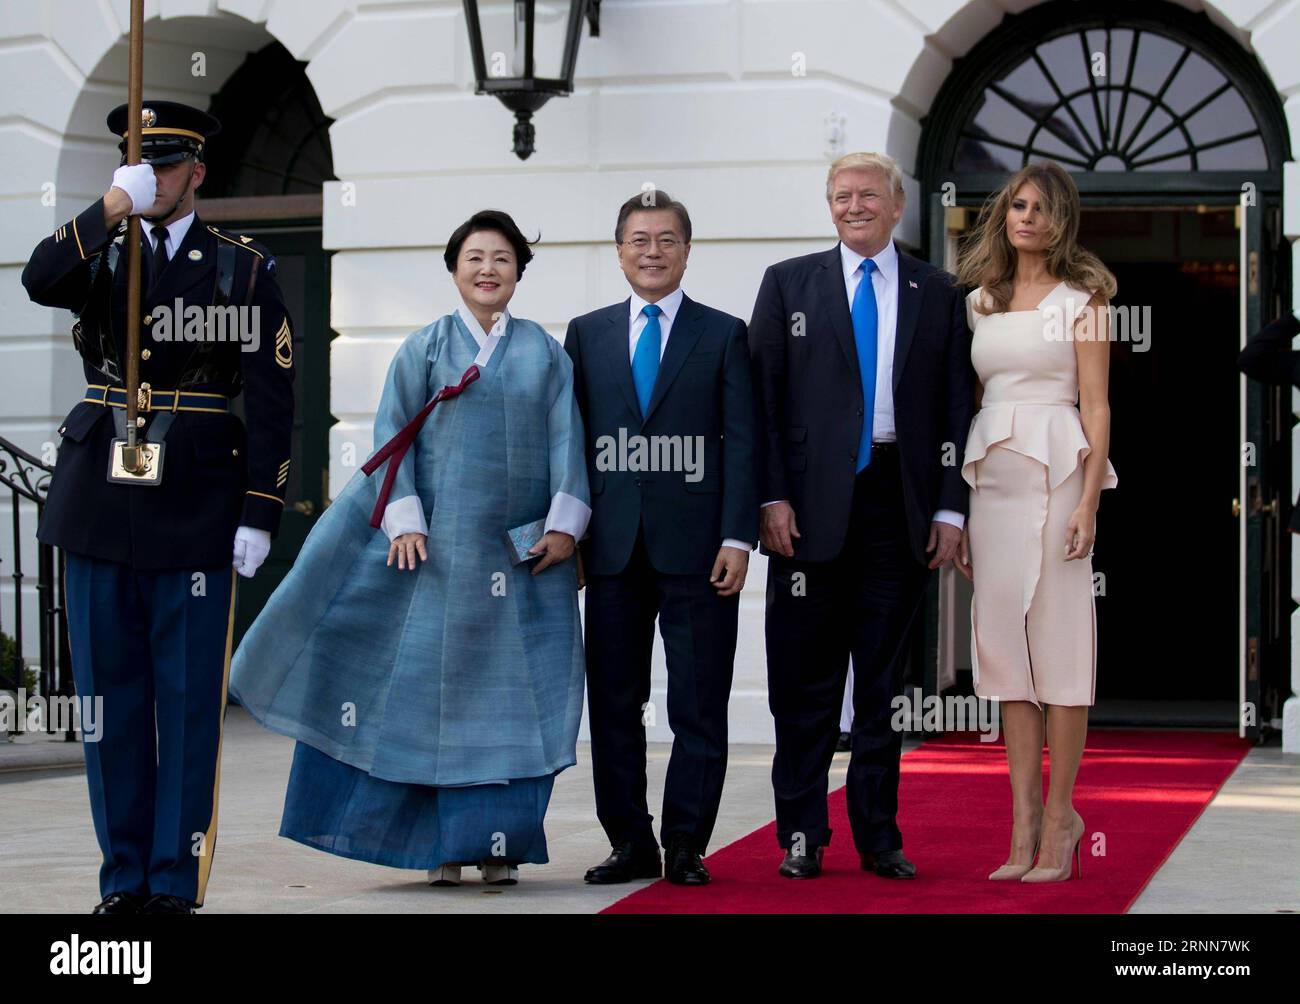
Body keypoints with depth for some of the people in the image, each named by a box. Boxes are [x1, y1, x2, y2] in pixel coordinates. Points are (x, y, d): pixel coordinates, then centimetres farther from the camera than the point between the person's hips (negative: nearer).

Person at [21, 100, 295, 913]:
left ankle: (178, 883, 8)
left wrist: (261, 514, -9)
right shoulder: (99, 254, 10)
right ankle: (124, 878, 17)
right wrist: (109, 210, -21)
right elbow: (39, 282, -13)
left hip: (195, 511, -3)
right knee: (110, 696, 7)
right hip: (100, 505, 3)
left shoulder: (244, 268, 2)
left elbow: (271, 401, -2)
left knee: (189, 702, 0)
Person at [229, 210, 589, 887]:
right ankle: (444, 842, 6)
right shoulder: (423, 349, 8)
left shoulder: (546, 353, 11)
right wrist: (404, 519, -10)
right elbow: (393, 436, 1)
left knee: (514, 692, -1)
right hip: (440, 544, -1)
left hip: (525, 553, 1)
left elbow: (566, 442, 4)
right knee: (436, 685, 0)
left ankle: (500, 841, 4)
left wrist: (564, 524, -6)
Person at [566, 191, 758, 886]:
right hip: (613, 546, 2)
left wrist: (737, 537, -8)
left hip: (696, 545, -2)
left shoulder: (723, 334, 6)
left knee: (699, 706, 0)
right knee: (614, 702, 5)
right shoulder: (587, 334, 12)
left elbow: (740, 441, 1)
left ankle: (686, 846, 7)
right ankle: (630, 843, 14)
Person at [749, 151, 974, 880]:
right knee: (805, 681, 3)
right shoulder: (789, 283, 7)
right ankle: (803, 835, 11)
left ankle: (879, 836, 15)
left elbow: (957, 407, 7)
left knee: (885, 678, 8)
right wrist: (773, 497, -7)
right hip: (811, 504, -1)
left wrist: (951, 508, -2)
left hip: (900, 504, 1)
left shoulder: (938, 294, 10)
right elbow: (763, 397, 2)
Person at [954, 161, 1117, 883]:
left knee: (1058, 640, -5)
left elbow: (1096, 407, -4)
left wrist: (1089, 503, -14)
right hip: (991, 475, 5)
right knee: (1004, 642, 2)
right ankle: (1025, 826, 6)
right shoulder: (978, 302, 15)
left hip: (1057, 474, -5)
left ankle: (1059, 821, 1)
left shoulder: (1081, 300, 2)